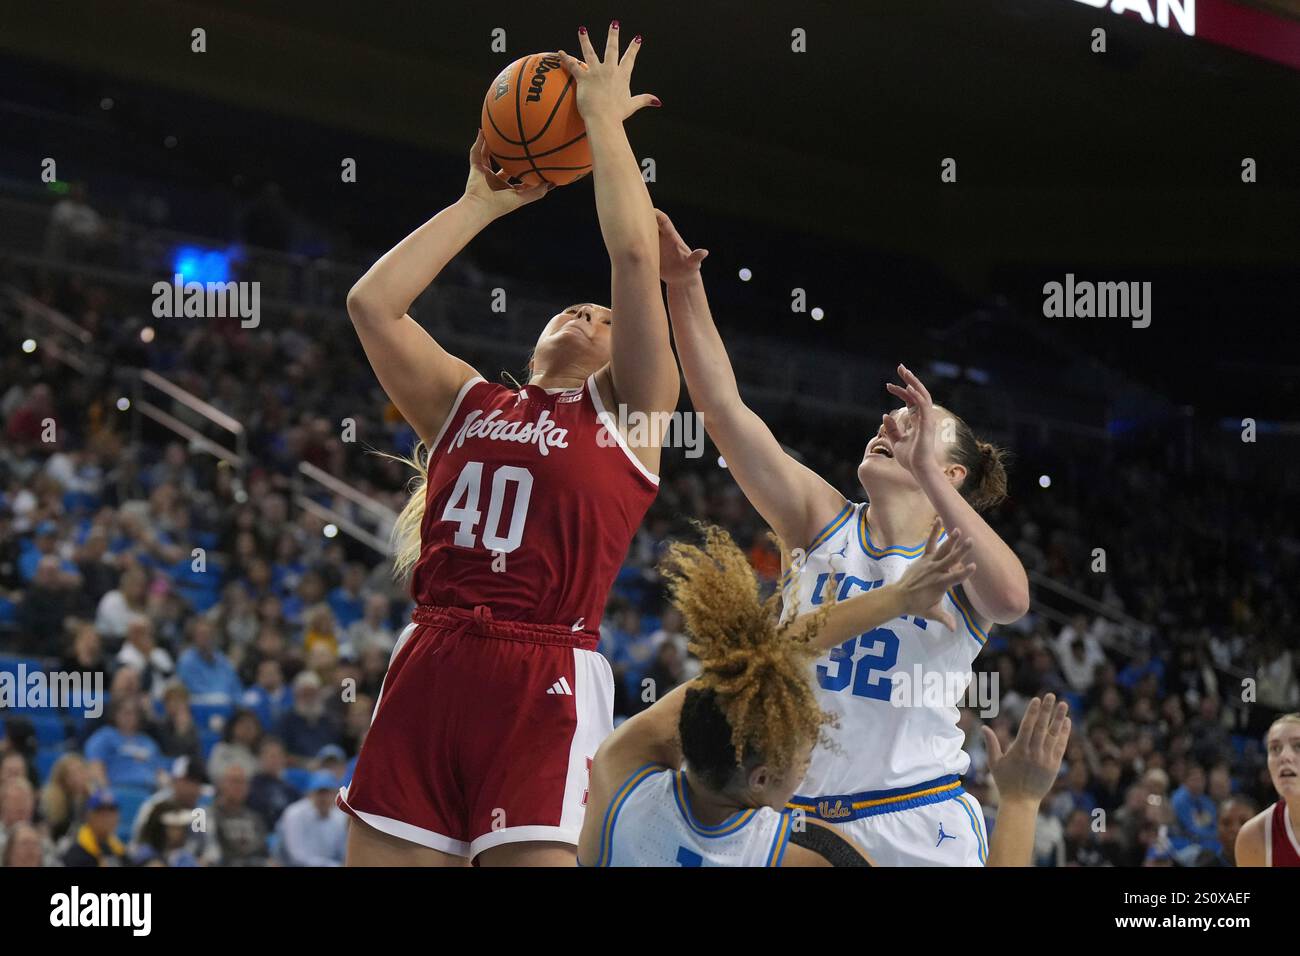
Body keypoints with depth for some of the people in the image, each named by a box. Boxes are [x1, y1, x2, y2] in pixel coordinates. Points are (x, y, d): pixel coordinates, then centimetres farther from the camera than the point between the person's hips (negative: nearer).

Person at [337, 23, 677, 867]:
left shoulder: (630, 412, 13)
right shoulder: (466, 402, 22)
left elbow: (635, 255, 3)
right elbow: (372, 303, 11)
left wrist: (604, 116, 13)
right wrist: (484, 204, 19)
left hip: (545, 686, -3)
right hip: (425, 671, 4)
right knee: (380, 856, -2)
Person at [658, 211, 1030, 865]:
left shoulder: (959, 559, 1)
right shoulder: (822, 522, 8)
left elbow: (1010, 599, -25)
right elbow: (721, 404, 0)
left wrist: (925, 476, -25)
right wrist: (684, 285, -10)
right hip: (799, 816, 2)